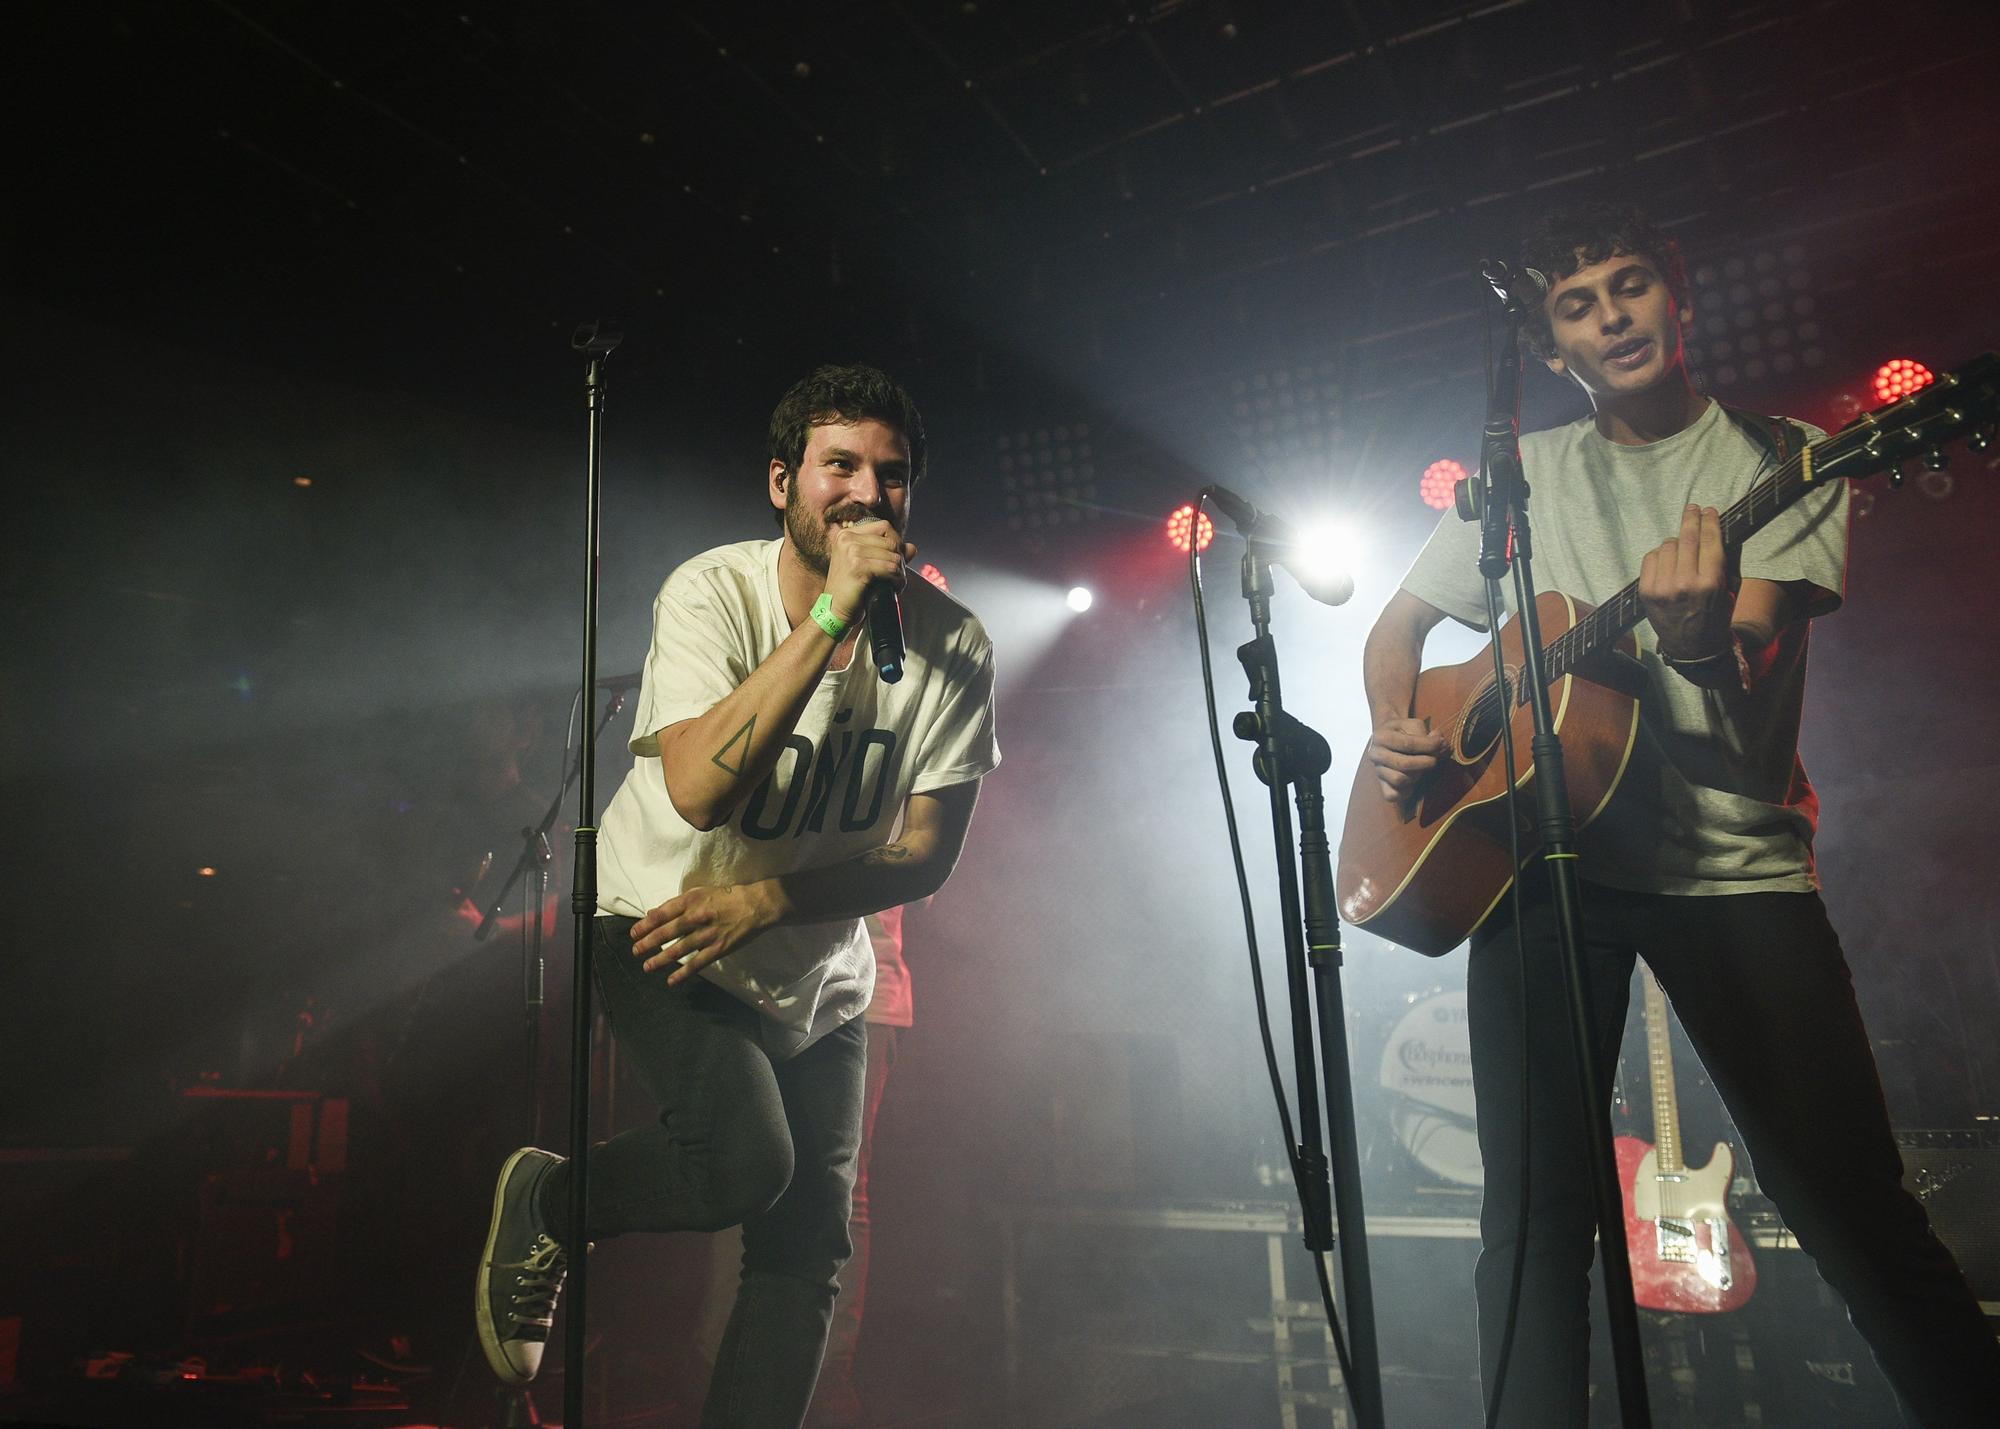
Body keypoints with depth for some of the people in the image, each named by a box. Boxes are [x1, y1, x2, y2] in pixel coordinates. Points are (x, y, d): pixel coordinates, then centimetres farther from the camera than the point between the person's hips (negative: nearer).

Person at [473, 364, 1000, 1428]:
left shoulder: (952, 648, -11)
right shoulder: (712, 593, -18)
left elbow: (926, 853, -11)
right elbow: (699, 787, -33)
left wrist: (764, 901, -22)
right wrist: (830, 612, -35)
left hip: (818, 977, 4)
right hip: (666, 931, -4)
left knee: (806, 1254, 3)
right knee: (745, 1161, -23)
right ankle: (542, 1204, 7)